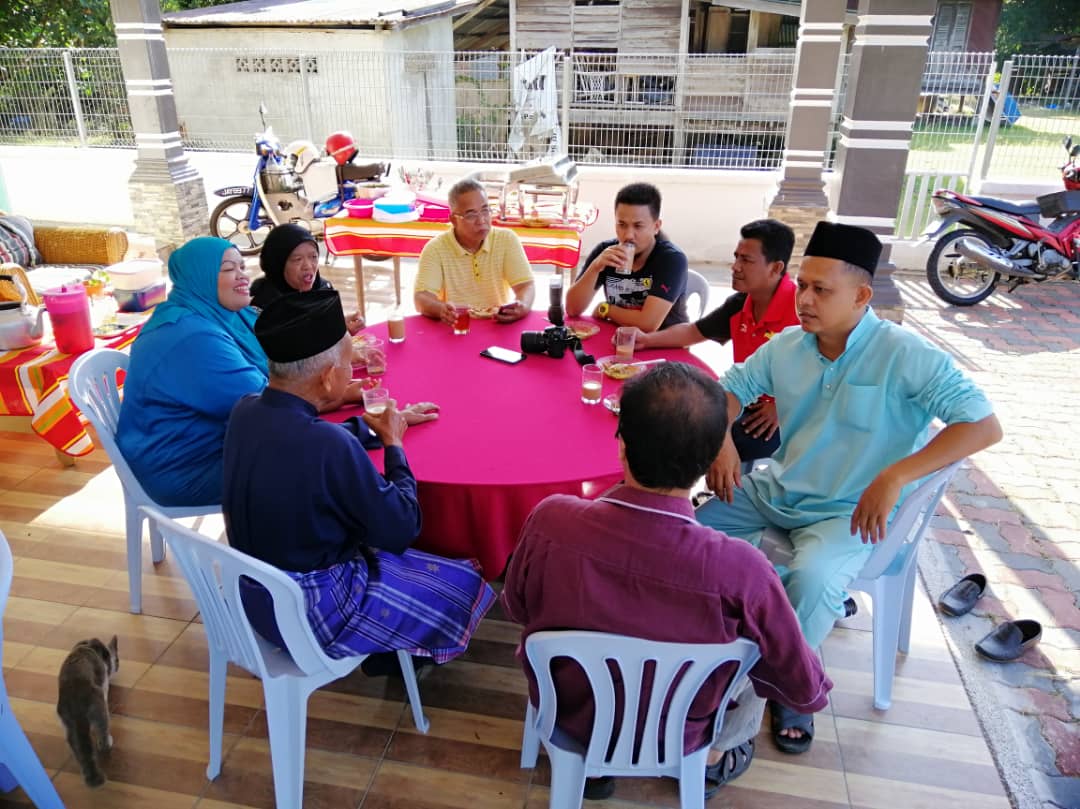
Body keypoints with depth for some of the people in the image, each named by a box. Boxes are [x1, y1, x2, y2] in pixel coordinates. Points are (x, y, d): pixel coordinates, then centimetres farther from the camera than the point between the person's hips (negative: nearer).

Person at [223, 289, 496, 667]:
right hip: (310, 614, -8)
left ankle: (389, 649, 41)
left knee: (387, 550, 27)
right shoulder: (330, 446, -34)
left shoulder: (246, 410, -9)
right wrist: (393, 442, -9)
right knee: (465, 583, 10)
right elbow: (401, 529, -21)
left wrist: (381, 423, 14)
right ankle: (393, 656, 37)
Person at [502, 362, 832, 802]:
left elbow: (516, 608, -8)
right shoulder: (740, 571, -36)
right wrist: (819, 688, 7)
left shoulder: (550, 522, -31)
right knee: (762, 646, 21)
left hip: (568, 714, 2)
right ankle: (715, 757, 42)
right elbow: (804, 689, -17)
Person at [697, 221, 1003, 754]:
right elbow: (732, 386, 11)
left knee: (811, 580, -33)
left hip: (847, 511, -5)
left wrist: (895, 476, -32)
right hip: (777, 488, 6)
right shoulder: (788, 346, -2)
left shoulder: (905, 356, -18)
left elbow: (984, 425, -23)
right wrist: (722, 441, -10)